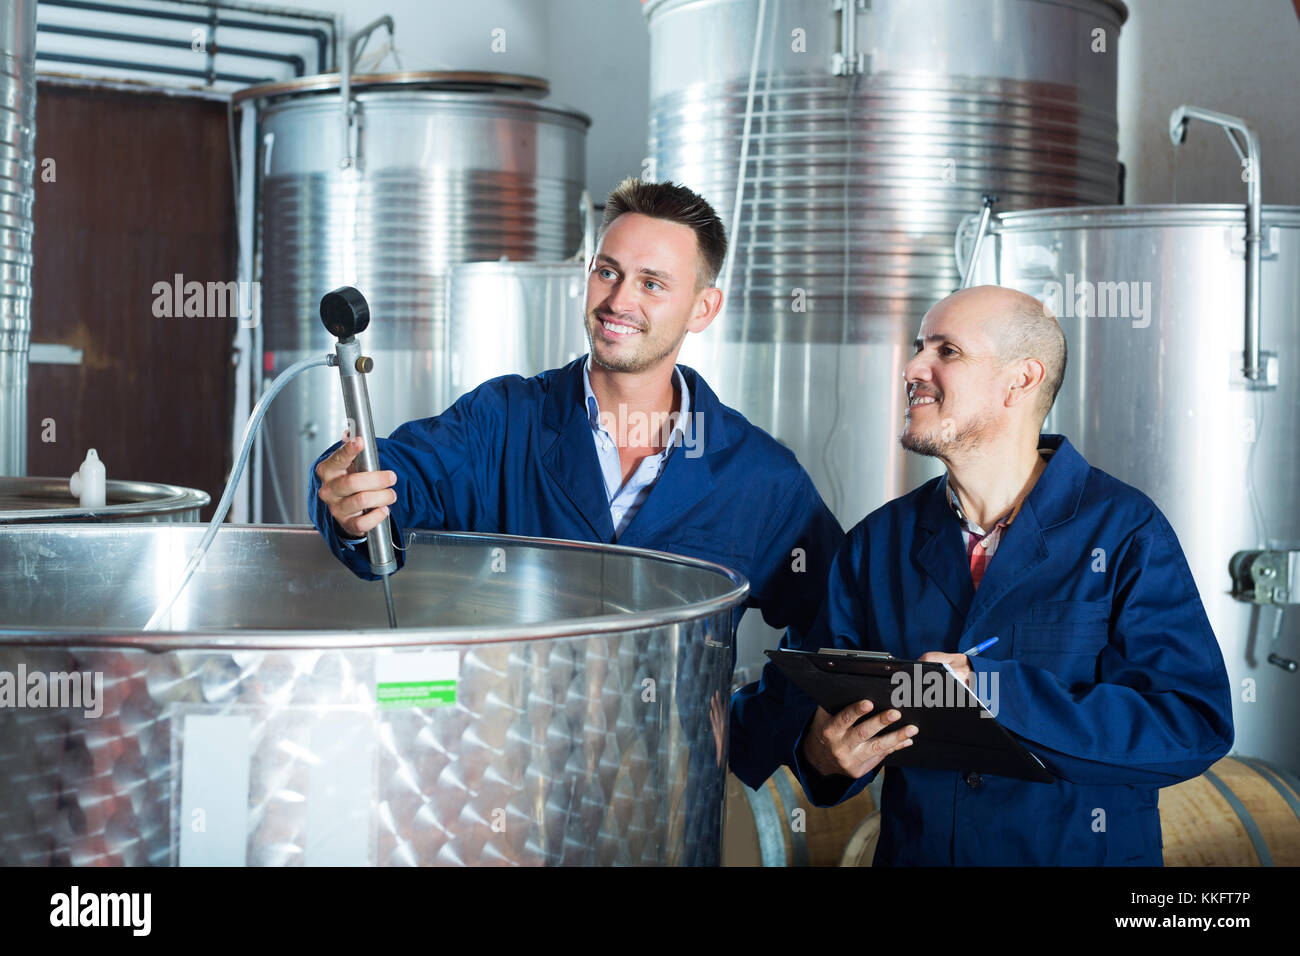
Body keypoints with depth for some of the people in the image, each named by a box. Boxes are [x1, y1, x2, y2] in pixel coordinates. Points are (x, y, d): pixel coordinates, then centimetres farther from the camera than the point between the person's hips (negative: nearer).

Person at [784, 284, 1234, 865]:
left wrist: (994, 692, -19)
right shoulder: (876, 542, 8)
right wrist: (824, 755, -15)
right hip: (913, 850, 3)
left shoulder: (1126, 532, -2)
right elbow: (817, 717, 7)